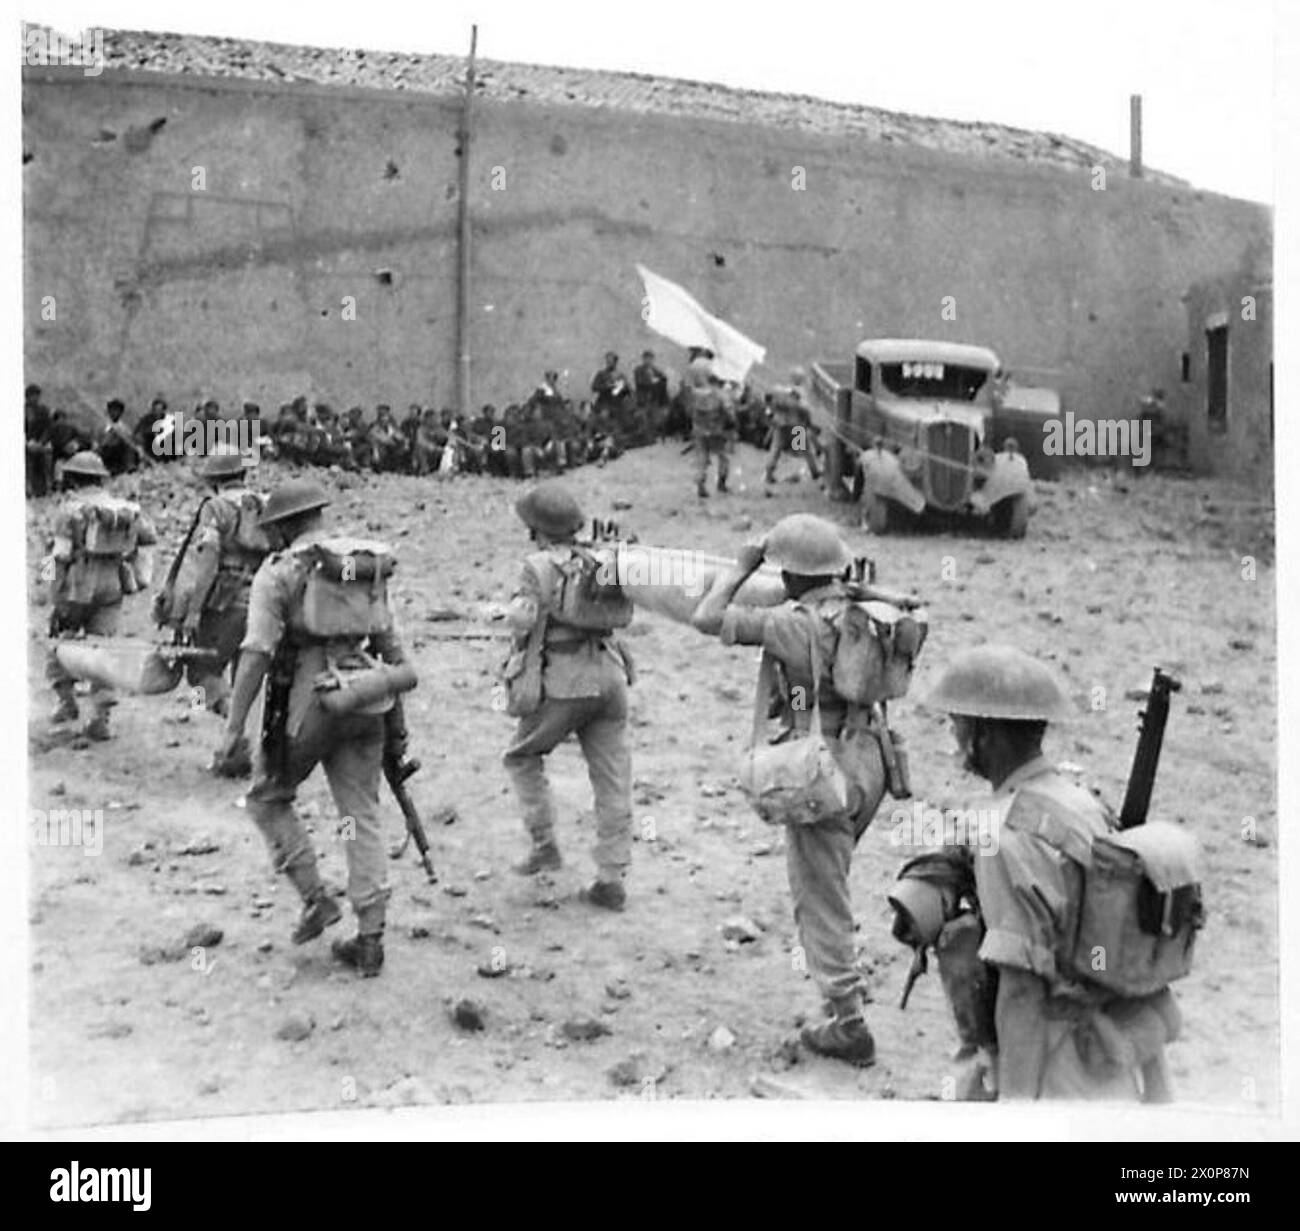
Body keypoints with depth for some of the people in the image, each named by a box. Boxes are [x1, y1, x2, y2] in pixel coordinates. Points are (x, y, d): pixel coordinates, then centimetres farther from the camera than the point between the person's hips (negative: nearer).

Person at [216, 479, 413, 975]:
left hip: (308, 702, -5)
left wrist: (234, 727, -11)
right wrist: (397, 717, 20)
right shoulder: (369, 566, 13)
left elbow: (257, 653, -12)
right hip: (364, 702, 5)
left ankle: (316, 899, 11)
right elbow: (390, 645, 13)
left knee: (268, 798, 18)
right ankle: (370, 940, 9)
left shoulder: (278, 572, -3)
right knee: (362, 818, 9)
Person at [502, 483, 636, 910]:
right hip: (609, 676, 5)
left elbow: (522, 621, -14)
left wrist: (516, 603, 6)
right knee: (612, 780, 7)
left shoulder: (538, 566, -8)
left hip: (563, 683, -5)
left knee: (522, 758, 20)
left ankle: (544, 843, 15)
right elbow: (623, 613, 6)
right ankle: (611, 879, 10)